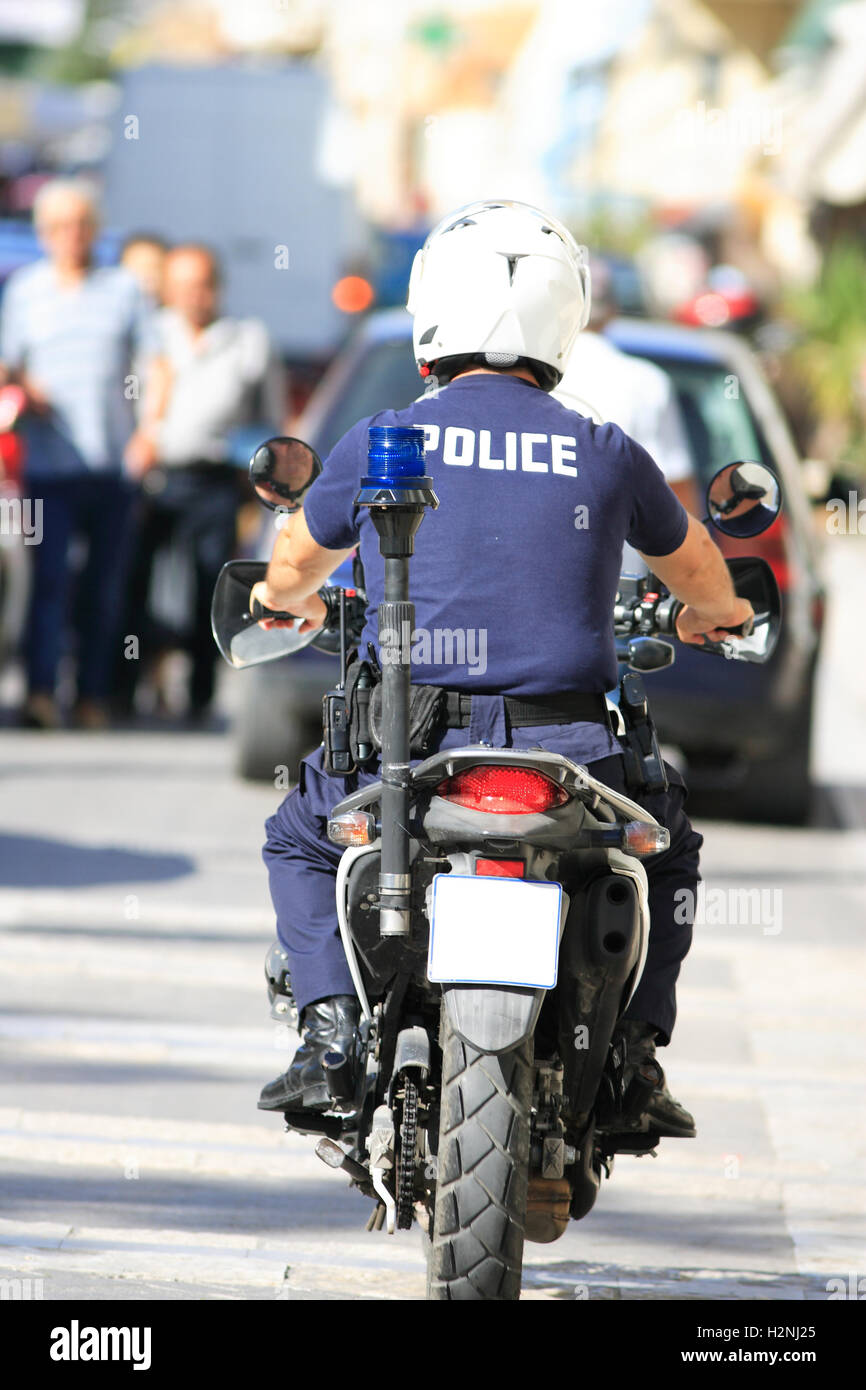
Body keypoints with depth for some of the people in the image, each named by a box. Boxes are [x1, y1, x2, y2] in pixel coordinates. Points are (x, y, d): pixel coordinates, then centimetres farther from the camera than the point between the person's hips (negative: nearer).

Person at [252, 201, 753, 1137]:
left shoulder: (382, 442, 3)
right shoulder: (605, 455, 5)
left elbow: (294, 565, 25)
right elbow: (694, 567, 27)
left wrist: (292, 599, 50)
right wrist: (711, 614, 51)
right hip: (571, 760, 1)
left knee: (300, 835, 29)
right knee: (667, 847, 31)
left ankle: (330, 1026, 10)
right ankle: (634, 1051, 15)